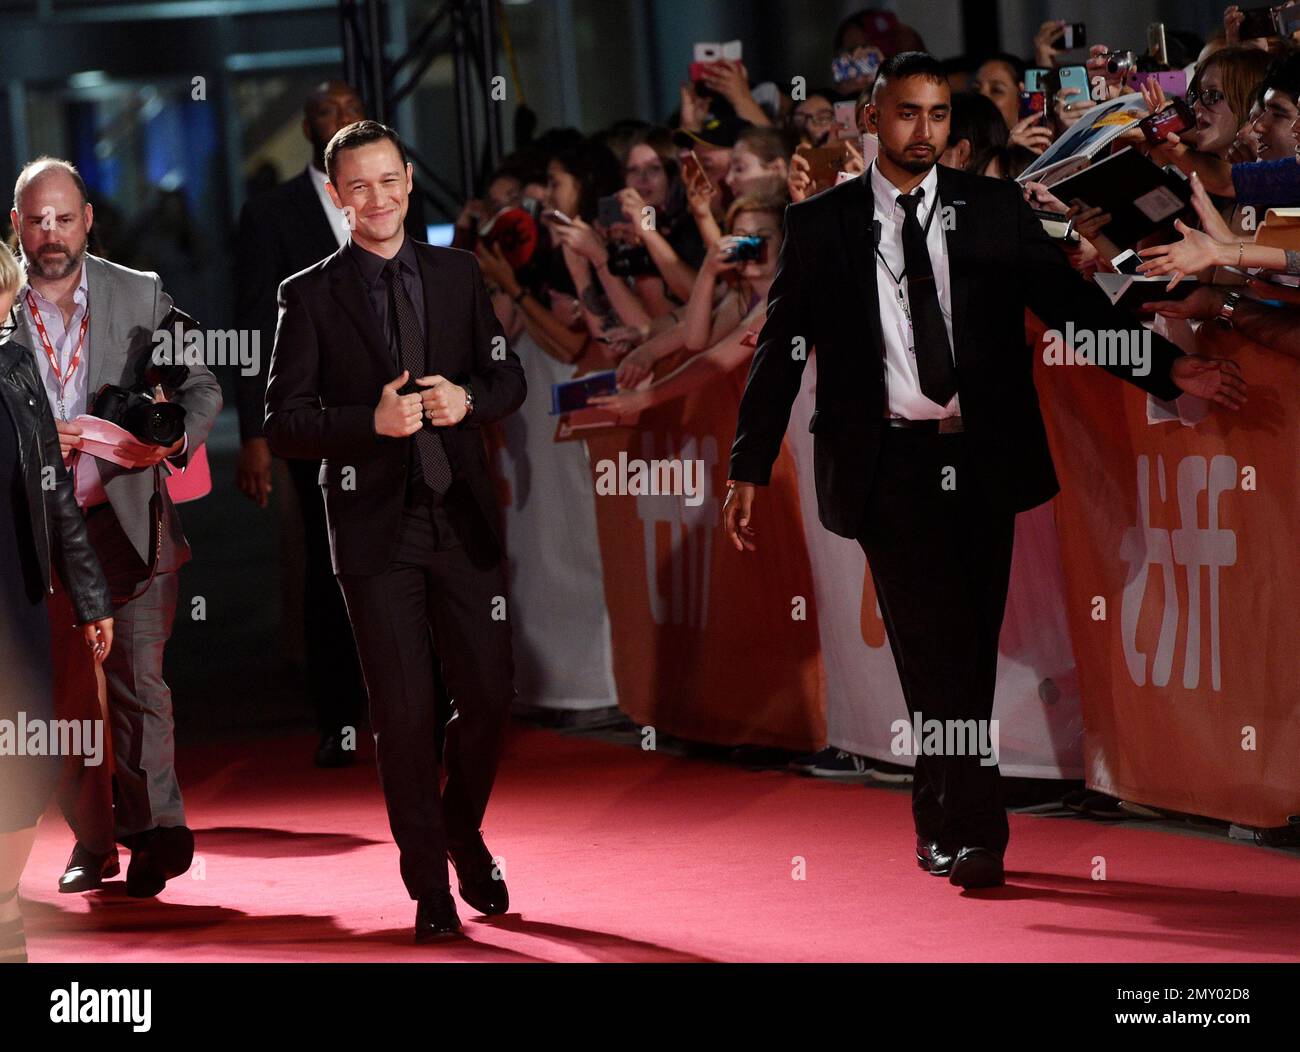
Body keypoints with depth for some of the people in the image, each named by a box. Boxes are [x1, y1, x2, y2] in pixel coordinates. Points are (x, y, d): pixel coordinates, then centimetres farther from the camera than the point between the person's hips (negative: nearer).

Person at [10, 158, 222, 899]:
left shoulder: (141, 295, 4)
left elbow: (203, 389, 6)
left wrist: (173, 441, -14)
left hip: (128, 522, -1)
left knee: (138, 677, -10)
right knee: (64, 695, 7)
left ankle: (155, 831, -6)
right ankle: (92, 843, 17)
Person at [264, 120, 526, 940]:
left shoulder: (458, 274, 8)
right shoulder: (311, 296, -1)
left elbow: (509, 380, 11)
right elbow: (284, 424, -4)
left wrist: (467, 400, -11)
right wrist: (371, 421, -19)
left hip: (462, 518, 3)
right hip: (376, 532, -2)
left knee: (490, 695, 5)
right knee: (404, 716, -1)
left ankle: (463, 833, 33)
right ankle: (430, 887, 12)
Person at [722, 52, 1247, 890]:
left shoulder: (995, 211, 7)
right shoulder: (821, 224, 4)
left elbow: (1074, 304, 4)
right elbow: (780, 348, 6)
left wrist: (1168, 369, -7)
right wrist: (750, 468, 2)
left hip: (982, 460, 2)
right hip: (890, 465, -2)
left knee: (971, 651, 7)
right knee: (937, 649, -9)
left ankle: (941, 826, 22)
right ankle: (973, 834, -8)